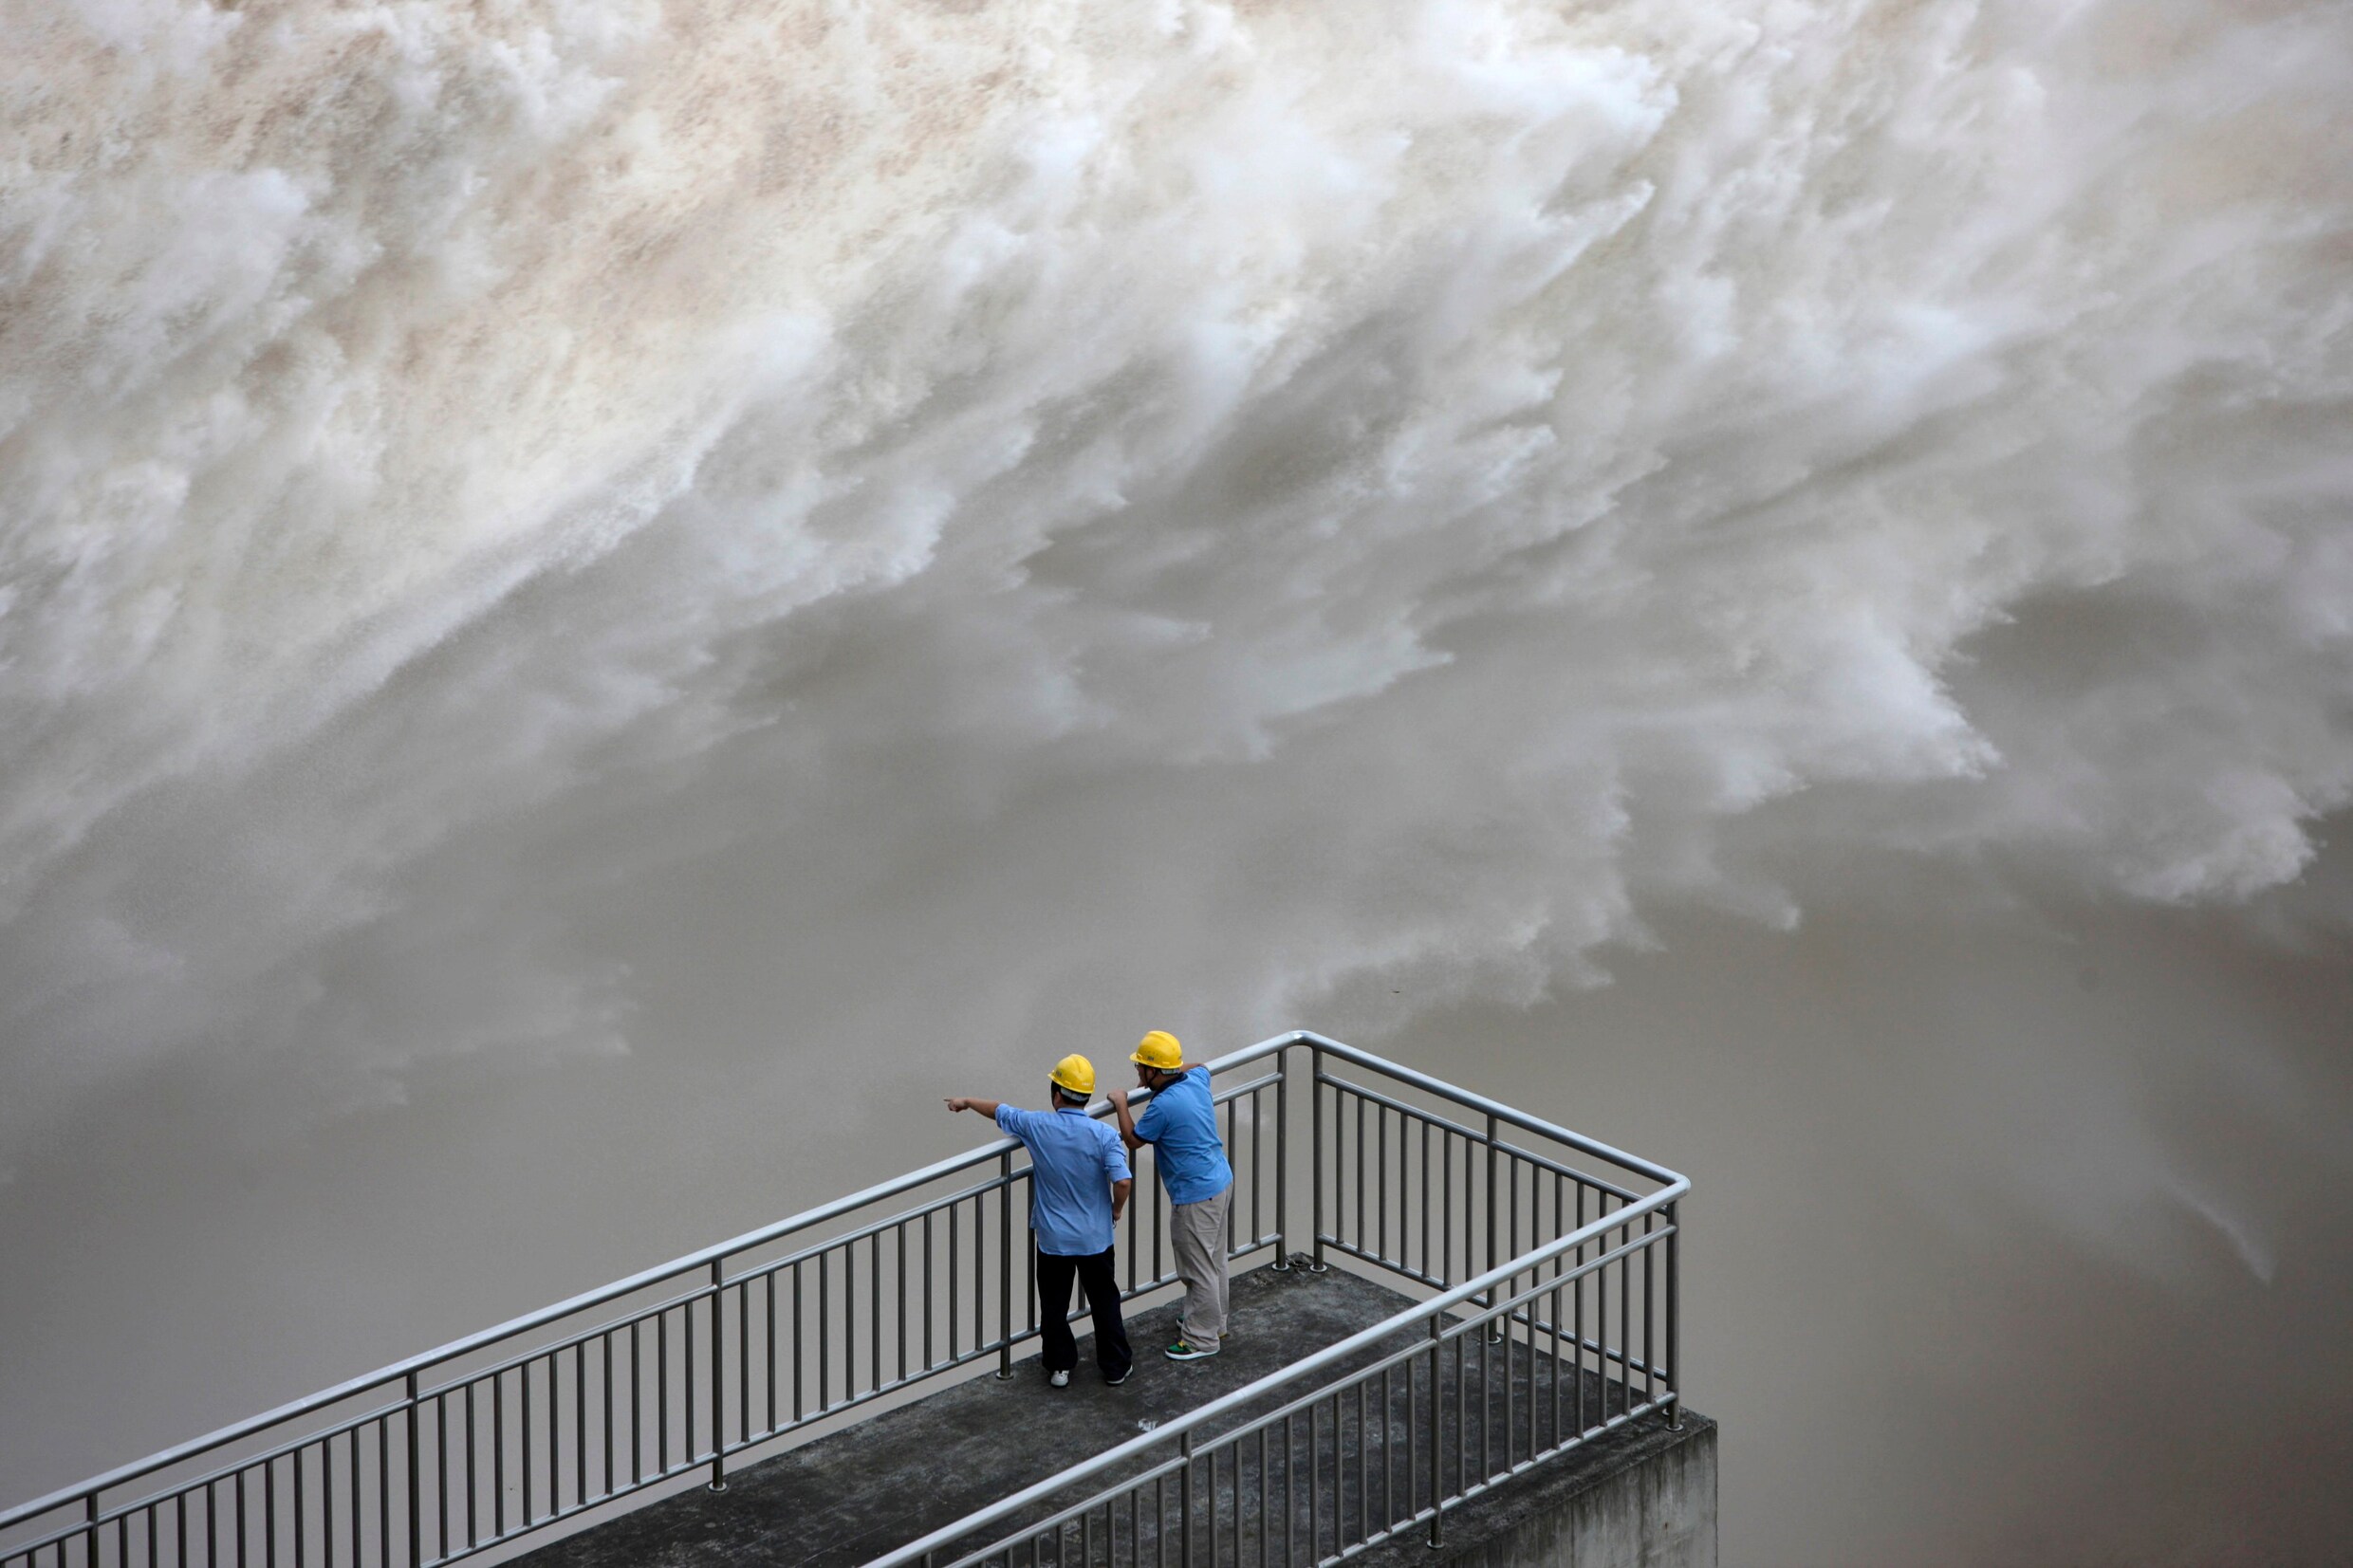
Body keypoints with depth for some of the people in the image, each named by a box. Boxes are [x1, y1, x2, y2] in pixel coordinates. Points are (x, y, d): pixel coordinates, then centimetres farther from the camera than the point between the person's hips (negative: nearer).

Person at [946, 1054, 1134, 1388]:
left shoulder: (1036, 1126, -13)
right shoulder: (1103, 1135, -17)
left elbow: (999, 1111, 5)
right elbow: (1123, 1181, -25)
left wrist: (967, 1102, 25)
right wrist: (1116, 1211, -3)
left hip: (1053, 1238, 0)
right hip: (1095, 1236, 0)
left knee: (1054, 1305, 17)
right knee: (1104, 1301, 16)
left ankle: (1060, 1367, 25)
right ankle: (1116, 1366, 26)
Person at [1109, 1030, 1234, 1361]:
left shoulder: (1163, 1106, -26)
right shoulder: (1196, 1081, -2)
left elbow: (1132, 1140, -10)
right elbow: (1201, 1067, 26)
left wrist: (1121, 1104, 3)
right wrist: (1169, 1073, 20)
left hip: (1196, 1196, -9)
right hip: (1220, 1181, 9)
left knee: (1199, 1268, 3)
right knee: (1213, 1261, 23)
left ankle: (1202, 1339, 13)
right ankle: (1213, 1321, 38)